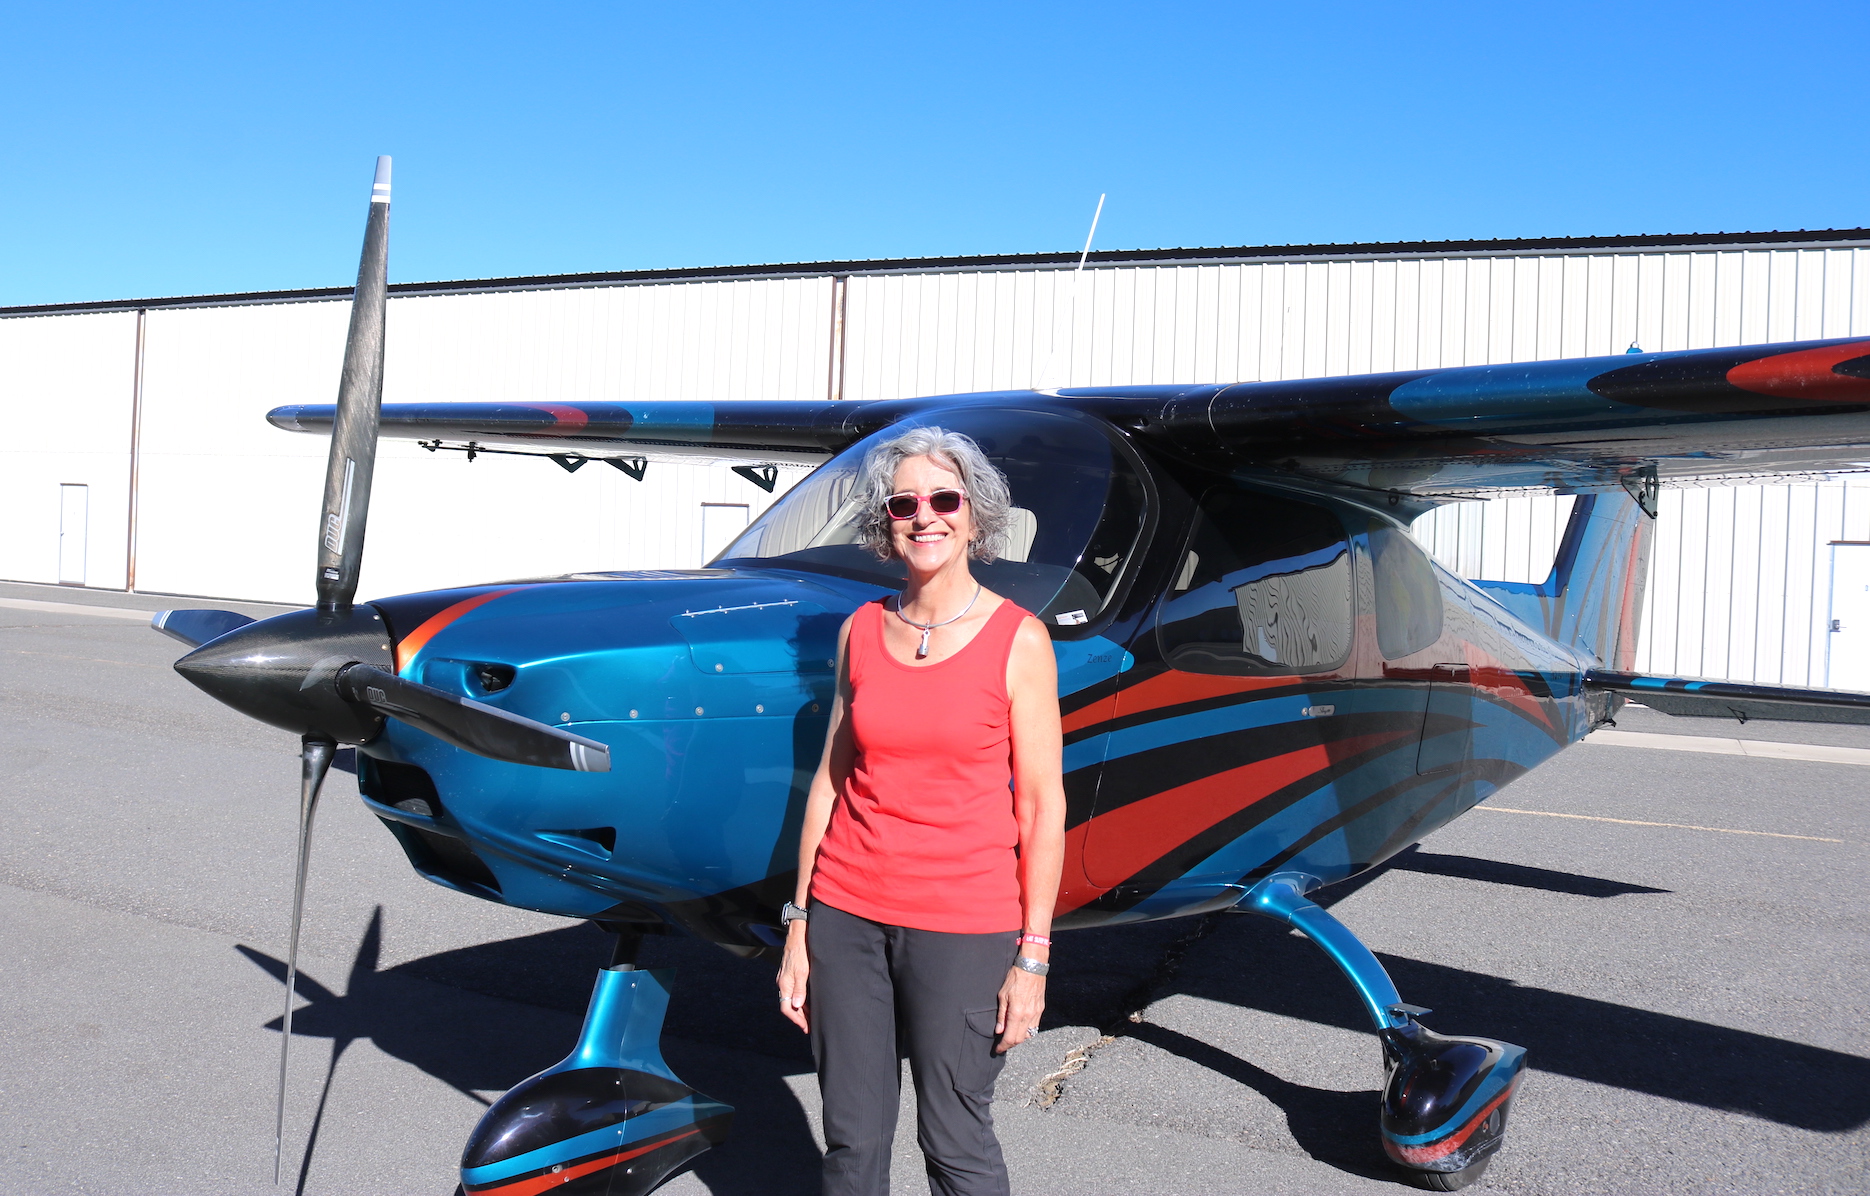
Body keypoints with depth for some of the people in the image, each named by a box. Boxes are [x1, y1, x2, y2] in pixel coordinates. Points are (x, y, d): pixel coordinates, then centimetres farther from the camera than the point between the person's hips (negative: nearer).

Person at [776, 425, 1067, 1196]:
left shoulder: (1018, 640, -5)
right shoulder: (860, 632, 5)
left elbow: (1042, 807, -5)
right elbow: (831, 780, 8)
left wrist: (1032, 957, -8)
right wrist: (799, 928, 7)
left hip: (962, 923, -3)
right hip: (847, 909, 3)